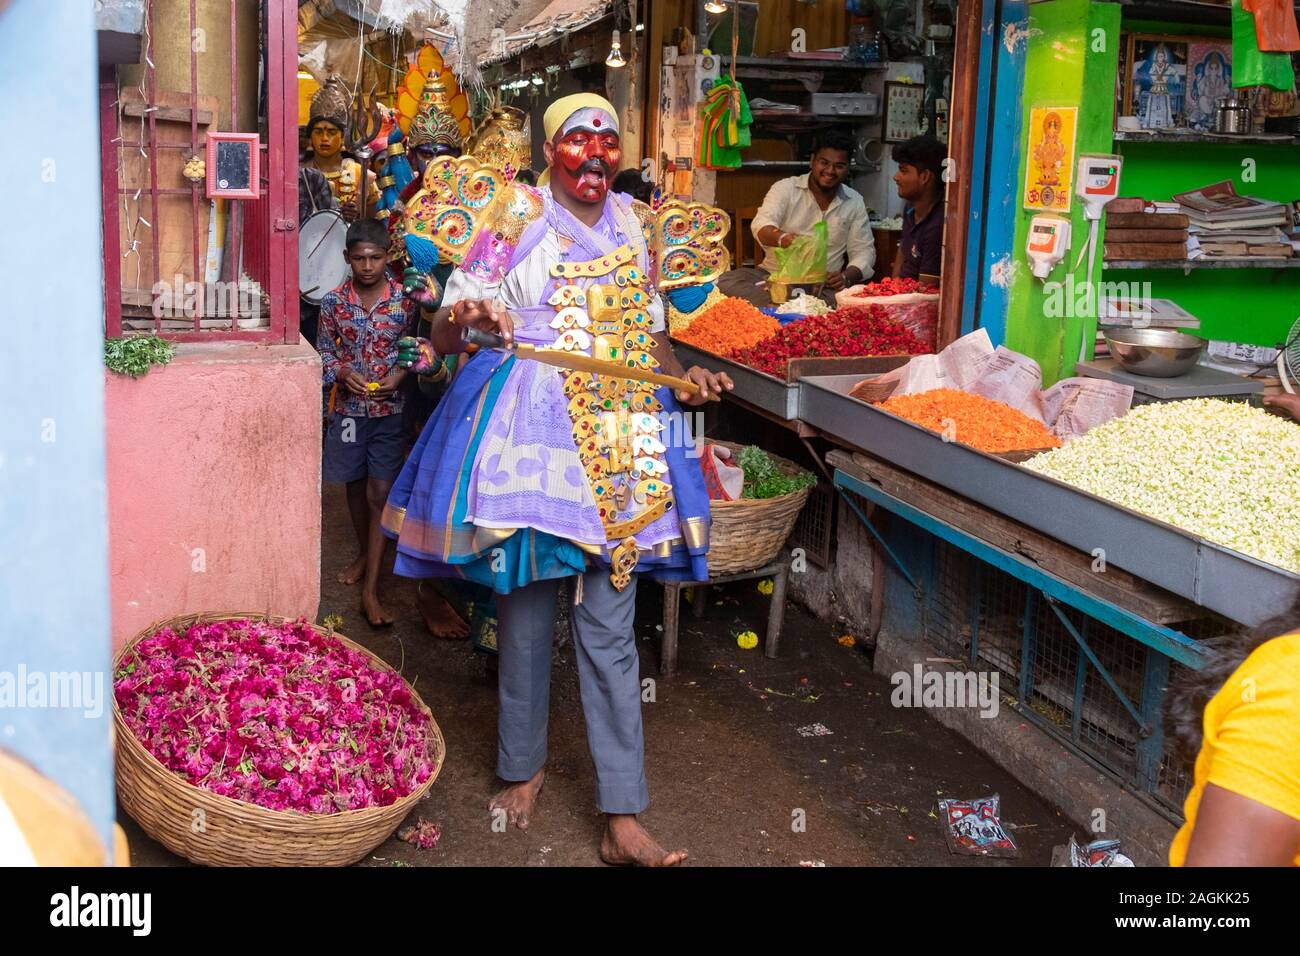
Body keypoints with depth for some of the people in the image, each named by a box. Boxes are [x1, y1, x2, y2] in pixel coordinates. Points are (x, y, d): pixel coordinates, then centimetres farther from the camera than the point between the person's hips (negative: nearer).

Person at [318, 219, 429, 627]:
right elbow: (323, 350, 6)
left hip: (390, 409, -3)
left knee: (380, 494, -5)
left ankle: (371, 588, -5)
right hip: (349, 407, 3)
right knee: (356, 487, 17)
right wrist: (343, 373, -13)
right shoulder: (334, 301, -3)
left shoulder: (405, 299, -8)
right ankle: (364, 555, 41)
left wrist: (400, 375, -18)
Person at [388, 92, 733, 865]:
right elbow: (444, 332, -3)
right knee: (527, 609, 6)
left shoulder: (633, 223, 12)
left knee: (611, 628, 2)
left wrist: (684, 375, 0)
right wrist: (463, 319, -26)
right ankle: (524, 765, 29)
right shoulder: (515, 217, 0)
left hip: (620, 439, 3)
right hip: (530, 433, -3)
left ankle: (624, 820, 5)